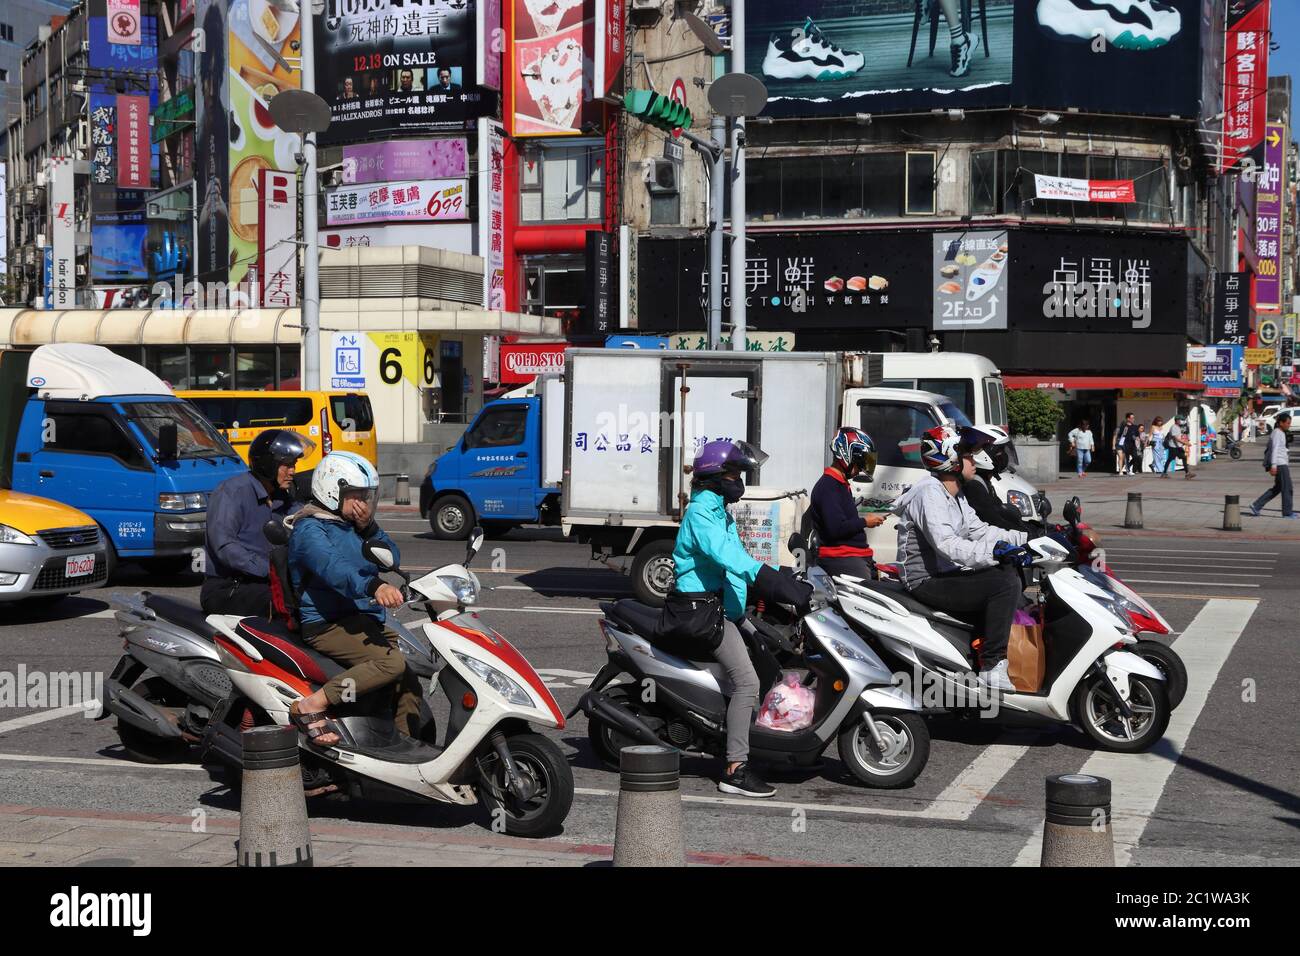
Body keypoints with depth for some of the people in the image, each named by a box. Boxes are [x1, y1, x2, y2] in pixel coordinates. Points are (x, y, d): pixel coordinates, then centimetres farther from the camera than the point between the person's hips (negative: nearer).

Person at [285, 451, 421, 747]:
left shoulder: (352, 524, 19)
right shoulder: (310, 529, -11)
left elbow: (392, 558, 14)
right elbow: (332, 567, -31)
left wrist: (369, 527, -2)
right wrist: (374, 586, -47)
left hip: (365, 620, 10)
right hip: (328, 625, -10)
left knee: (408, 681, 3)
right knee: (391, 662, -30)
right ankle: (310, 706, -27)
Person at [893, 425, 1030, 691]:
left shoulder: (955, 496, 17)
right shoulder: (929, 493, -17)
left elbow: (978, 531, 17)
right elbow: (945, 543, -29)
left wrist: (1026, 538, 8)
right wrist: (994, 551, -38)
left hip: (946, 574, 11)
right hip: (927, 582, -11)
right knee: (1006, 585, -21)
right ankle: (992, 668, -22)